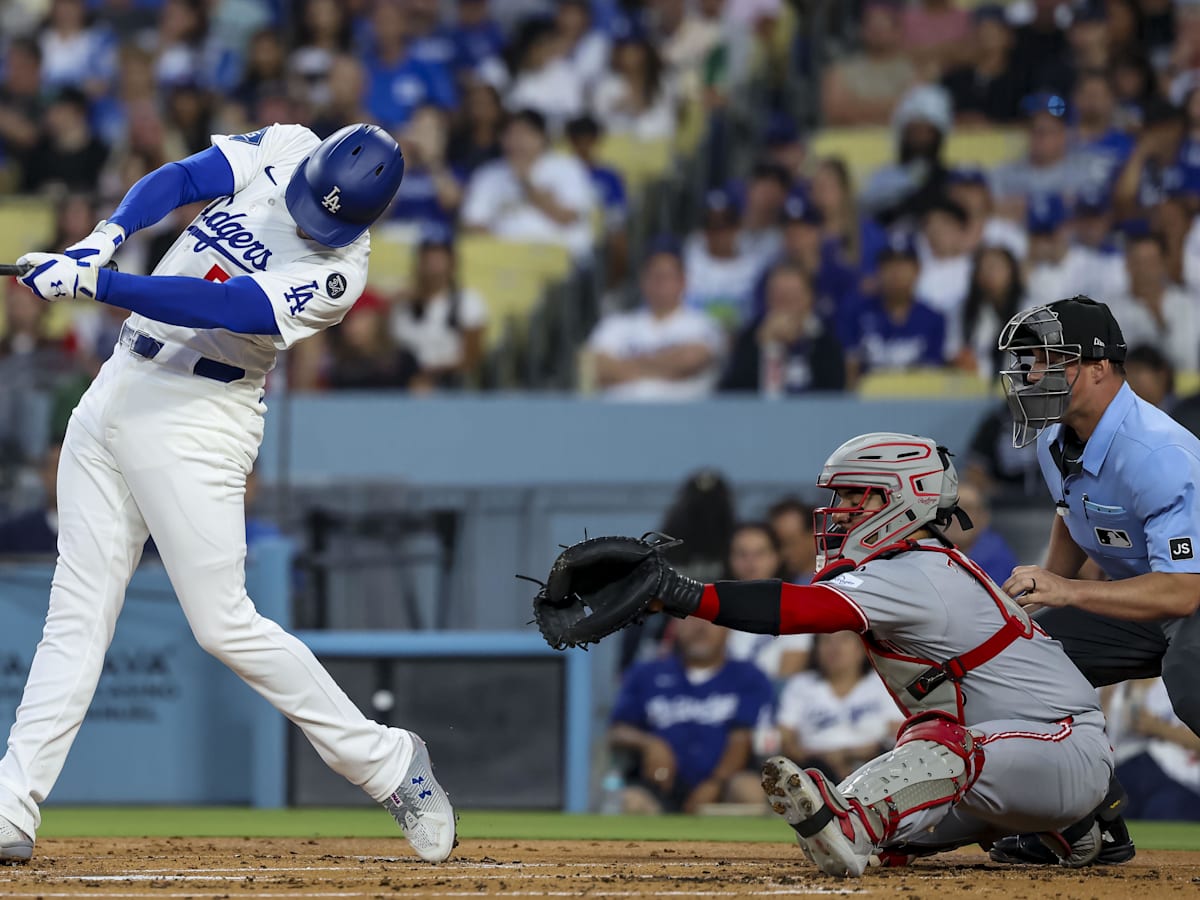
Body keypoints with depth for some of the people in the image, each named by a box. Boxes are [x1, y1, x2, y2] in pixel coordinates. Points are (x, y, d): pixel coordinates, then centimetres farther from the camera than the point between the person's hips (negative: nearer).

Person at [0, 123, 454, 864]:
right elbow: (180, 181, -10)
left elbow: (216, 309, -27)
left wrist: (91, 283, -32)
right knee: (77, 615, 4)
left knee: (223, 623, -7)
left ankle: (389, 764, 6)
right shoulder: (282, 150, 0)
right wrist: (103, 241, -29)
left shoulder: (338, 272, -17)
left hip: (197, 422, -6)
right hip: (118, 389, 6)